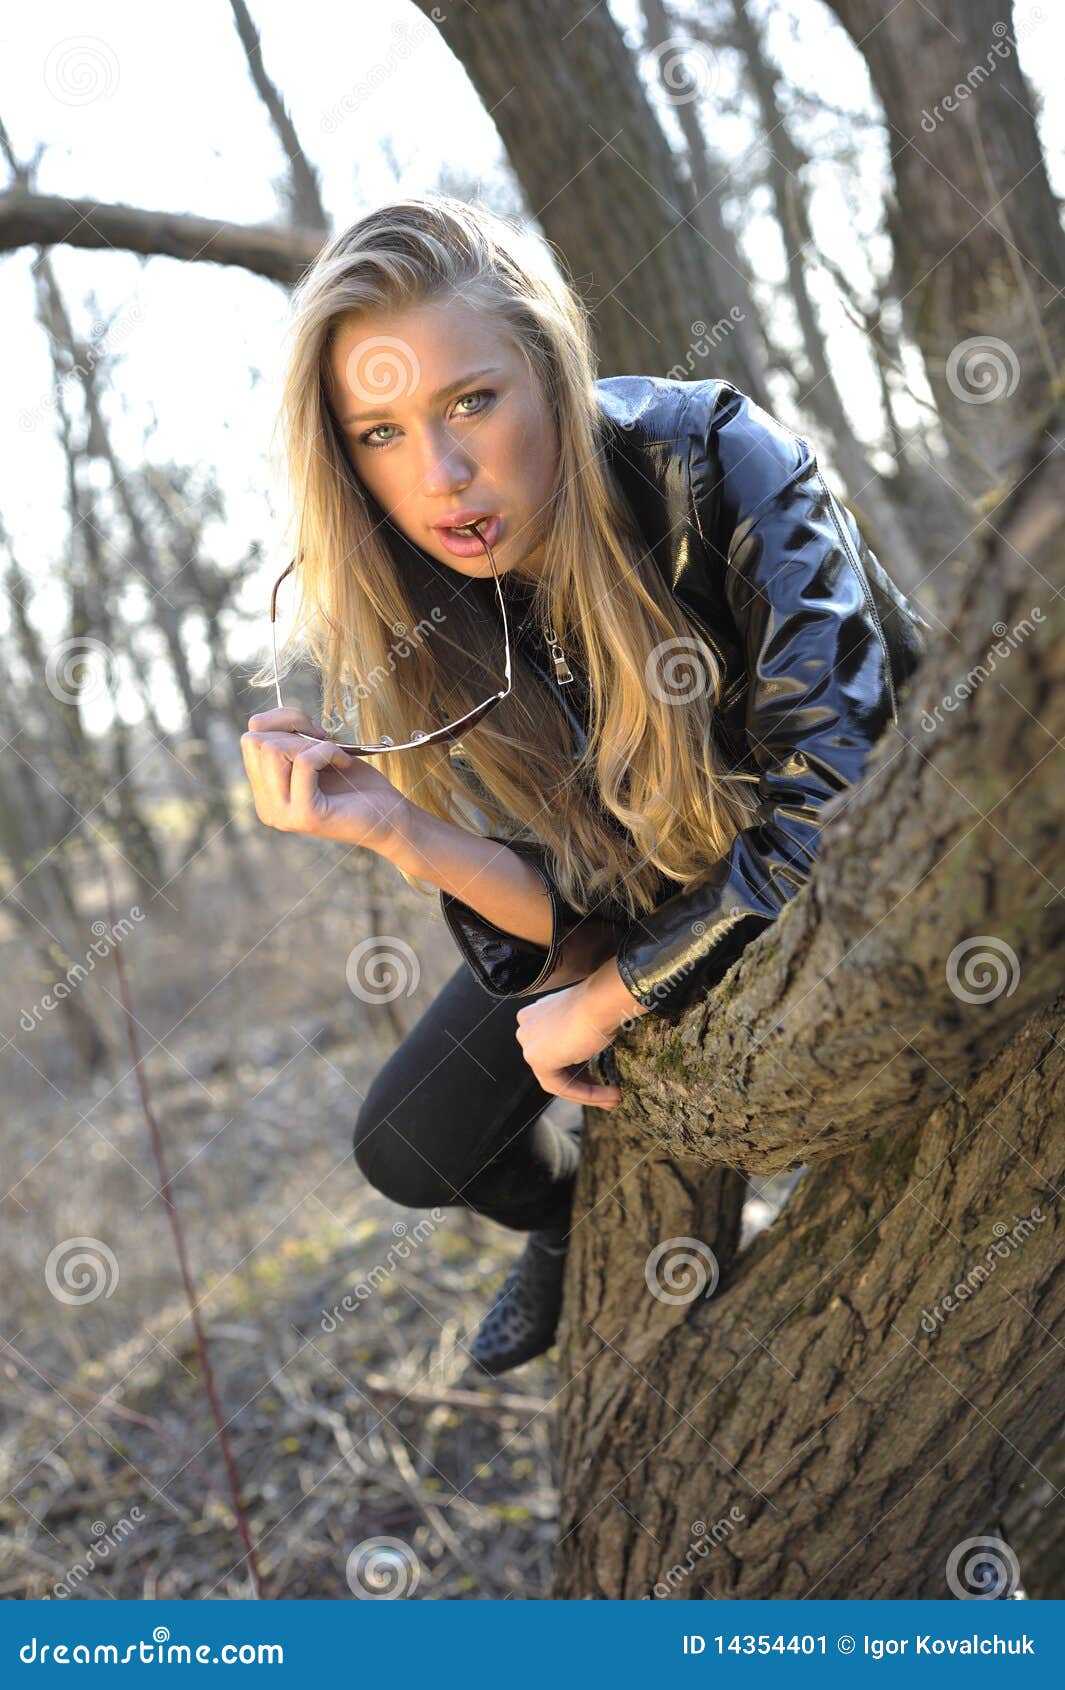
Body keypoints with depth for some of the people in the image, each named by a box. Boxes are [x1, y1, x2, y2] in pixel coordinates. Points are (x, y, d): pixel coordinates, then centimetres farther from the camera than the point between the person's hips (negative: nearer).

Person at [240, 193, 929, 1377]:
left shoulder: (718, 462, -32)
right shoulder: (417, 619, -18)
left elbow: (841, 813, -37)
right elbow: (569, 910, -16)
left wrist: (603, 1003, -25)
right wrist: (396, 832, -37)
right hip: (648, 900, 4)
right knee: (409, 1149, -2)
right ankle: (580, 1216, 34)